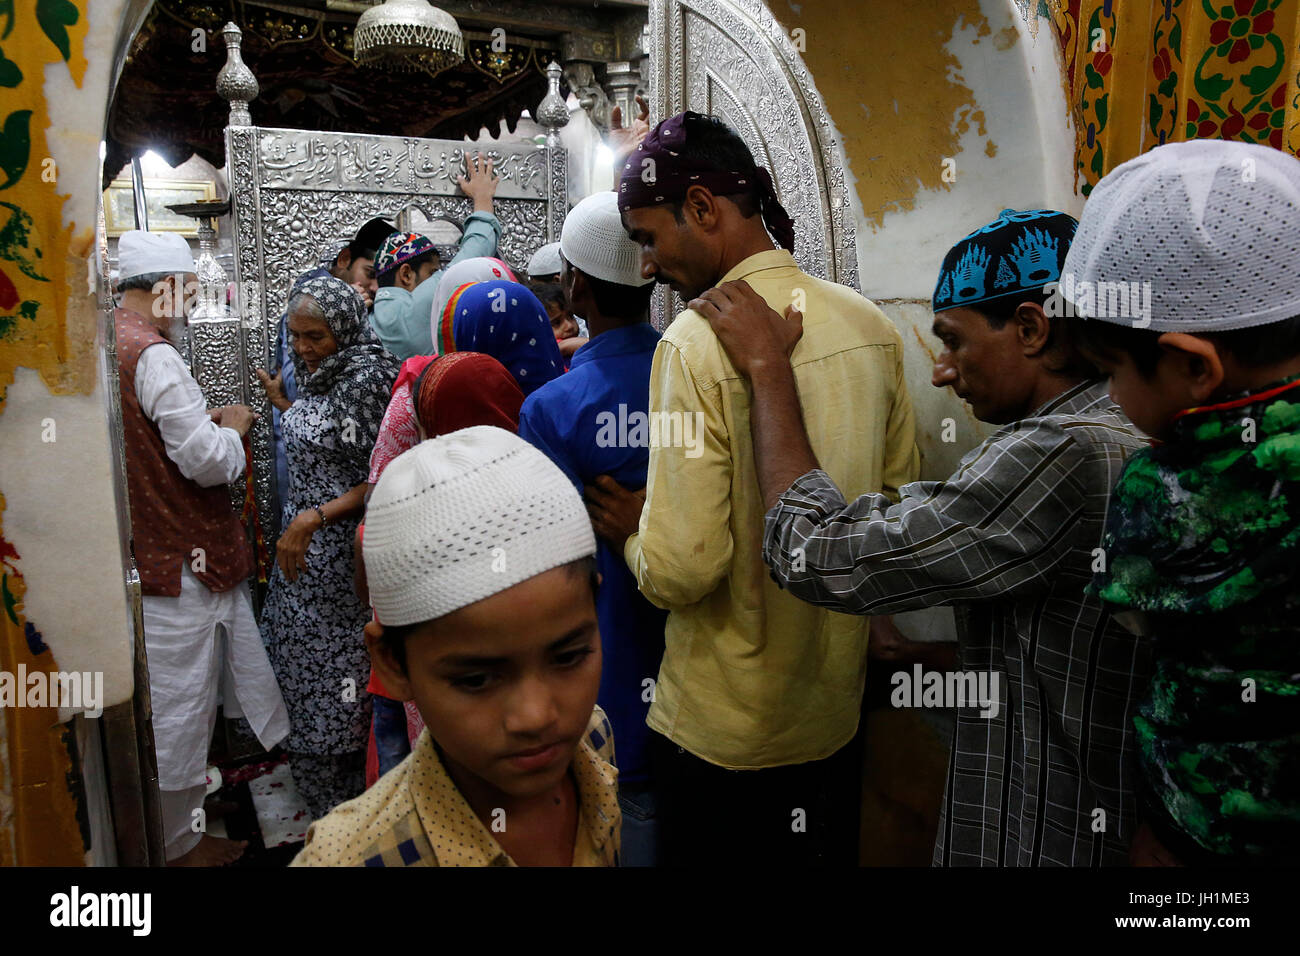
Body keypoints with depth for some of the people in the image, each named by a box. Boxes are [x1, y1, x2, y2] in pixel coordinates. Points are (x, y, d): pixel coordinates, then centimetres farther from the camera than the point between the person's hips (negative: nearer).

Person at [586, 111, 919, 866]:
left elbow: (680, 569, -27)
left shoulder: (698, 342, -23)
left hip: (724, 733, -6)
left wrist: (633, 530, -6)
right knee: (828, 852, 26)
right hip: (839, 709, 6)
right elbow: (898, 500, 8)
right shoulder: (871, 324, -2)